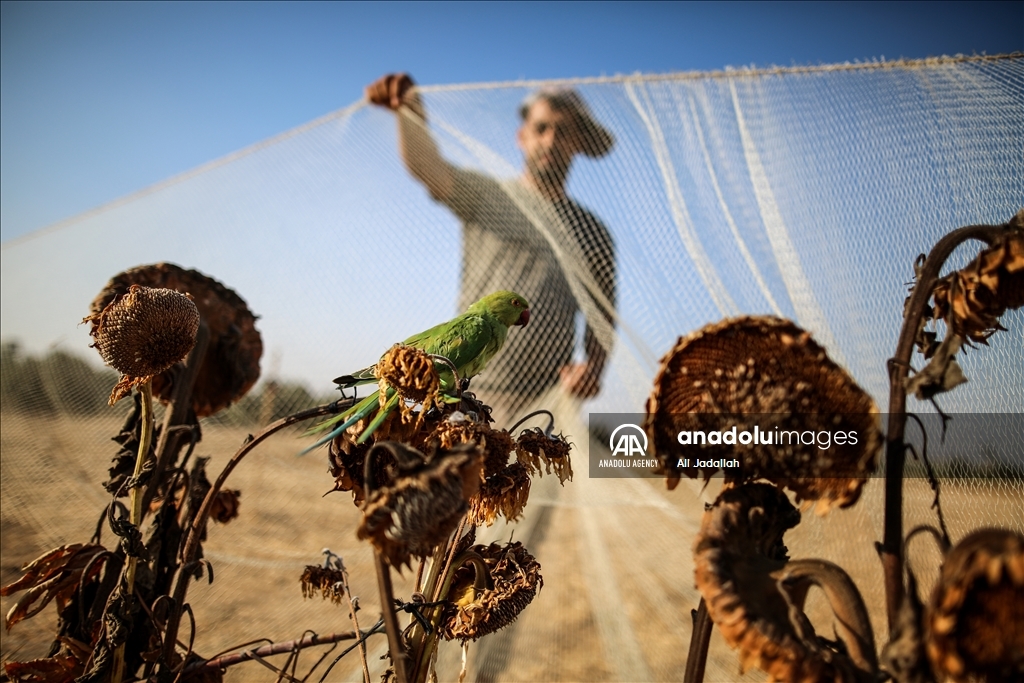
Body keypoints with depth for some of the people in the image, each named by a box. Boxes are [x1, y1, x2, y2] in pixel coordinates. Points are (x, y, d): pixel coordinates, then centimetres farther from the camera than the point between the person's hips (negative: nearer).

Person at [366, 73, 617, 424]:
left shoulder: (592, 232, 15)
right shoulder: (485, 195, 7)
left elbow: (603, 317, 14)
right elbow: (427, 166, -13)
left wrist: (593, 366, -7)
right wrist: (409, 111, -34)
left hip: (546, 403, 2)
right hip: (471, 393, -2)